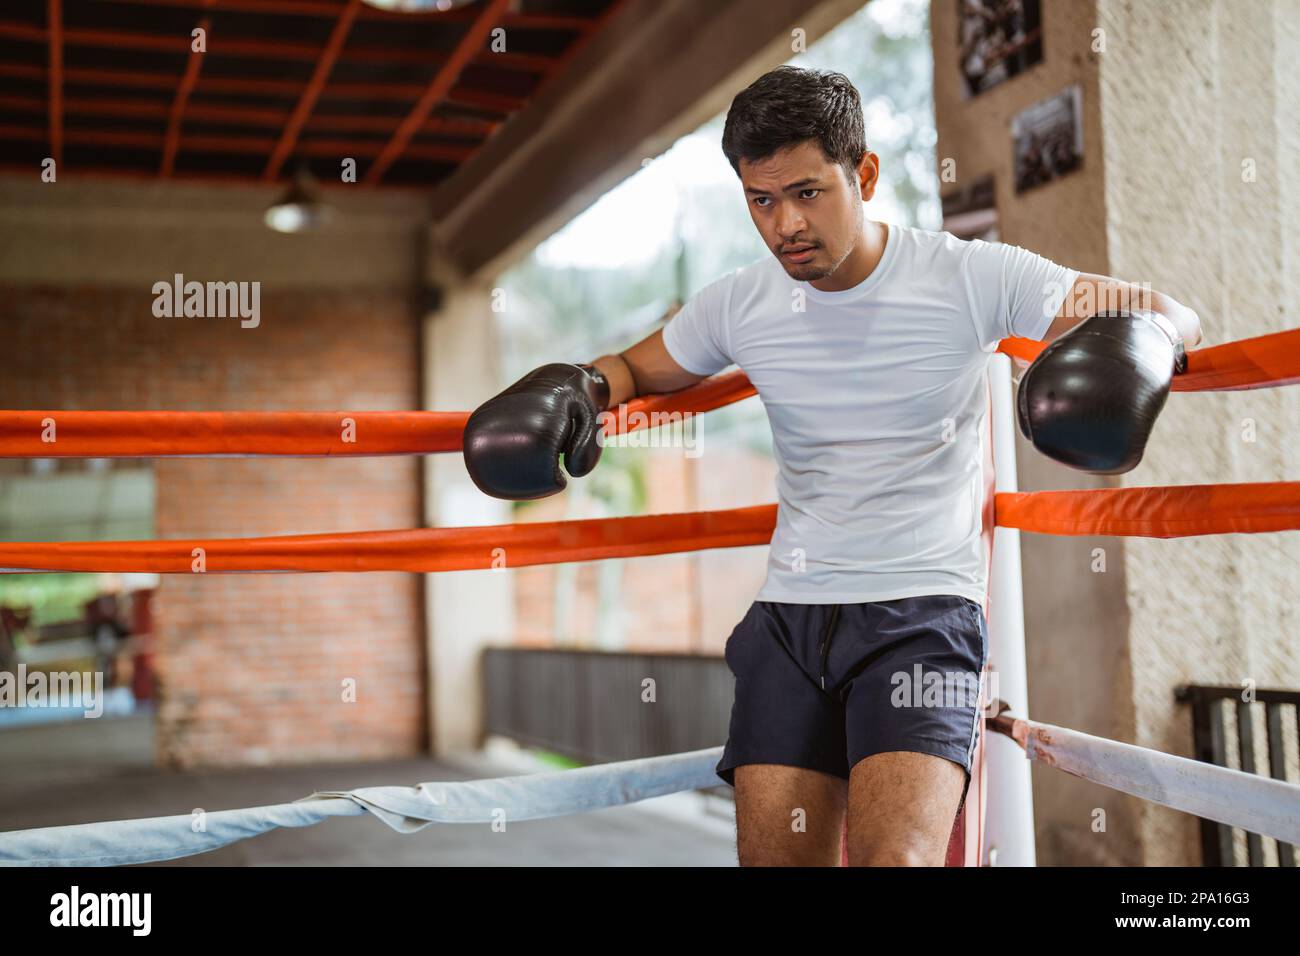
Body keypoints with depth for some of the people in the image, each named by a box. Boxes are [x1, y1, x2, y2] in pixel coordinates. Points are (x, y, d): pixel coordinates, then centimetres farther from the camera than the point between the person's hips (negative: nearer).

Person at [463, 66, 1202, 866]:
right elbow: (638, 368, 23)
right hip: (788, 618, 4)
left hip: (923, 611, -4)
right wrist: (577, 389, 0)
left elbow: (1174, 319, -1)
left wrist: (1127, 339, -25)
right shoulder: (738, 306, 4)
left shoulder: (970, 278, -7)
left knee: (896, 858, -25)